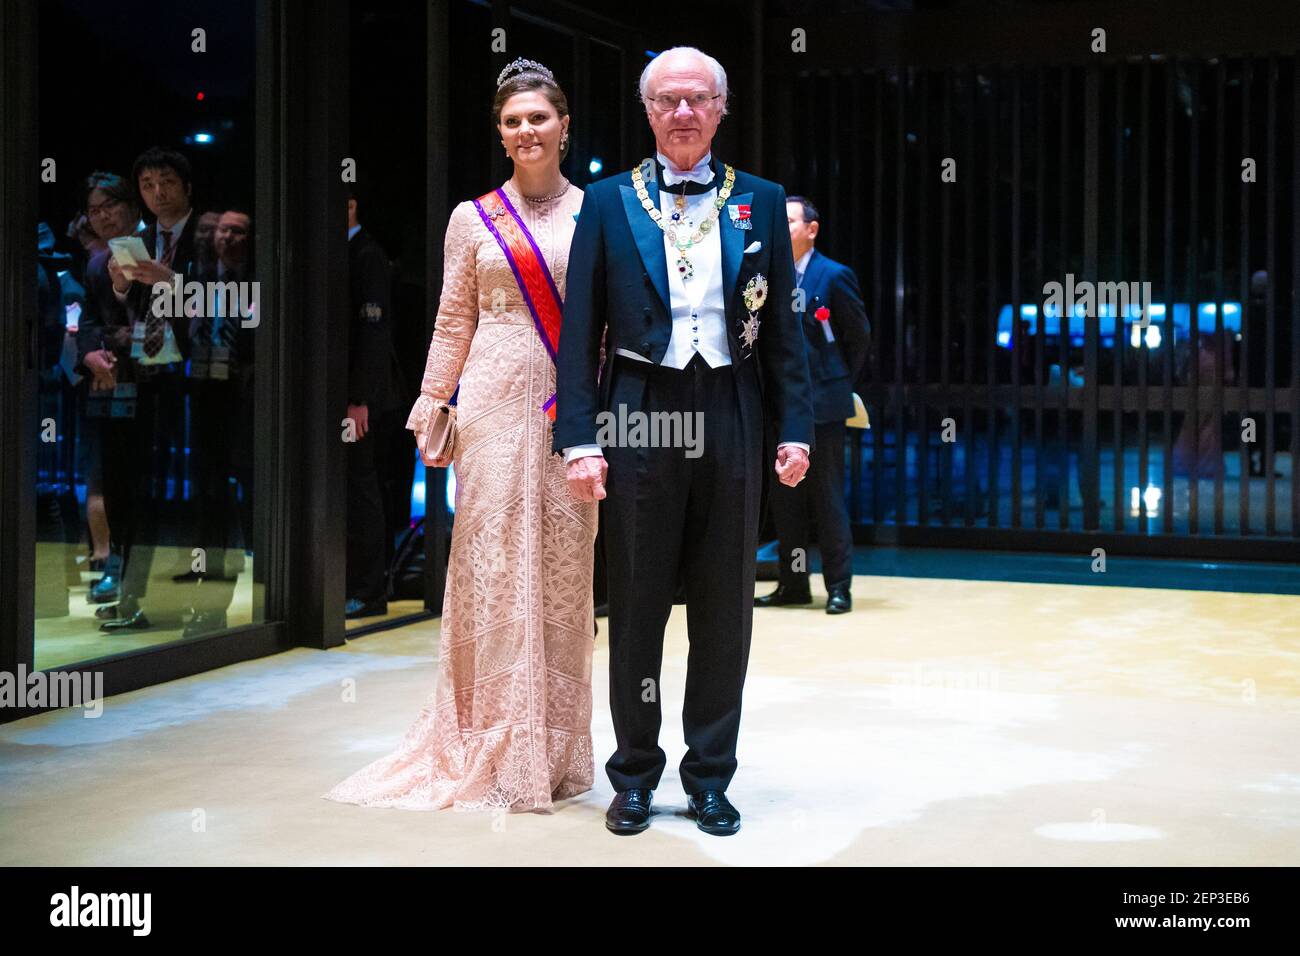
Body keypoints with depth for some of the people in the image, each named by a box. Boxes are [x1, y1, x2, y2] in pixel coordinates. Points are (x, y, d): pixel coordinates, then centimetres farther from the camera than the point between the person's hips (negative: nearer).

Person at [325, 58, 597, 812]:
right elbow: (454, 324, 8)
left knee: (563, 572, 3)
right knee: (491, 567, -2)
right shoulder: (474, 219, 7)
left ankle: (555, 754, 13)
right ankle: (494, 755, 6)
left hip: (571, 410, 0)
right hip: (494, 404, 0)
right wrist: (432, 405, 0)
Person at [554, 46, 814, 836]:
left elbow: (783, 327, 7)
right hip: (640, 415, -1)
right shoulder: (609, 203, 3)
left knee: (725, 608, 7)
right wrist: (579, 438, -8)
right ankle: (635, 776, 20)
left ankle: (711, 777, 19)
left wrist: (795, 429, -1)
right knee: (637, 605, 7)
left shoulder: (761, 202, 7)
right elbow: (581, 330, 0)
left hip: (730, 417, 1)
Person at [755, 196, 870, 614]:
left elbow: (859, 336, 2)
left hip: (821, 404, -6)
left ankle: (839, 587, 3)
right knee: (784, 498, 9)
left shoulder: (834, 276, -5)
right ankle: (793, 584, 18)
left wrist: (841, 383, 5)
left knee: (828, 500, -3)